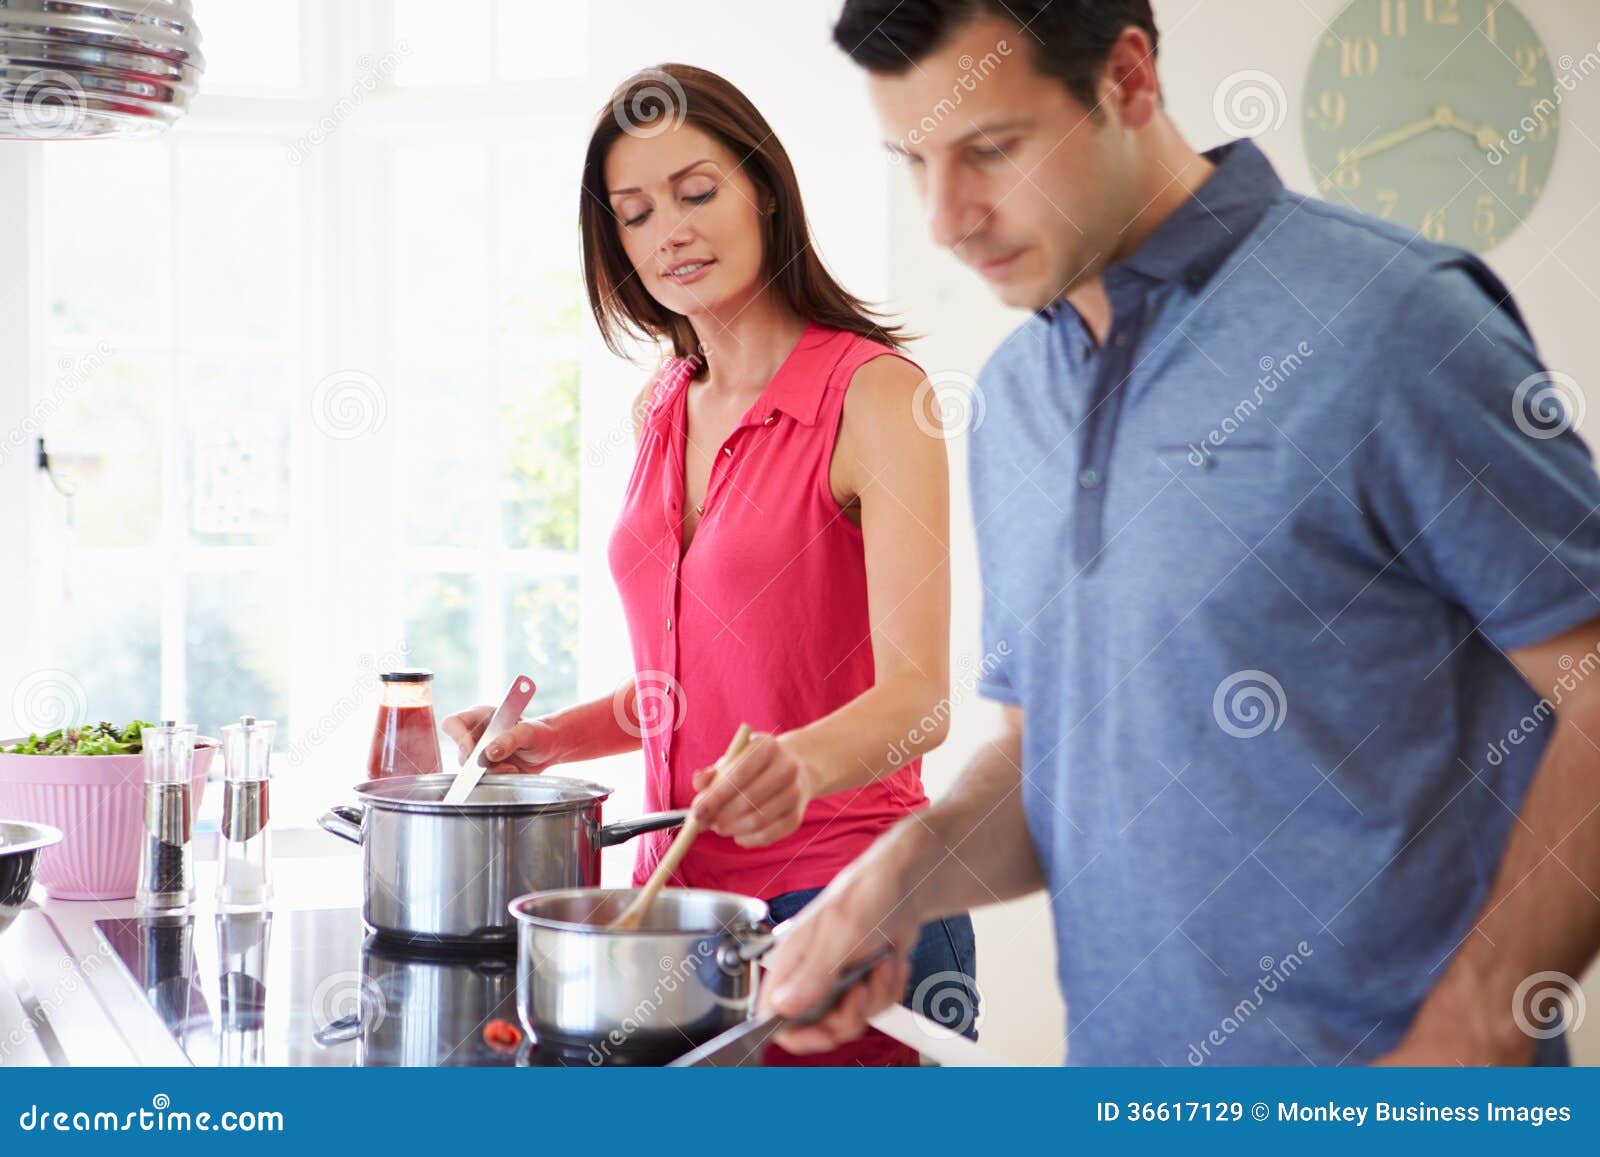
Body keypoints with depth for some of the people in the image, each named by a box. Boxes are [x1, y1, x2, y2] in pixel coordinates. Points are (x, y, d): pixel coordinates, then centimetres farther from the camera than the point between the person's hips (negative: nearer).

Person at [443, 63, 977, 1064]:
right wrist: (551, 740, 5)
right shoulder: (661, 410, 11)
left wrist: (800, 763, -39)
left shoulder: (873, 392, -11)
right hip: (680, 890, 7)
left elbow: (918, 696, -21)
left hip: (840, 894, -6)